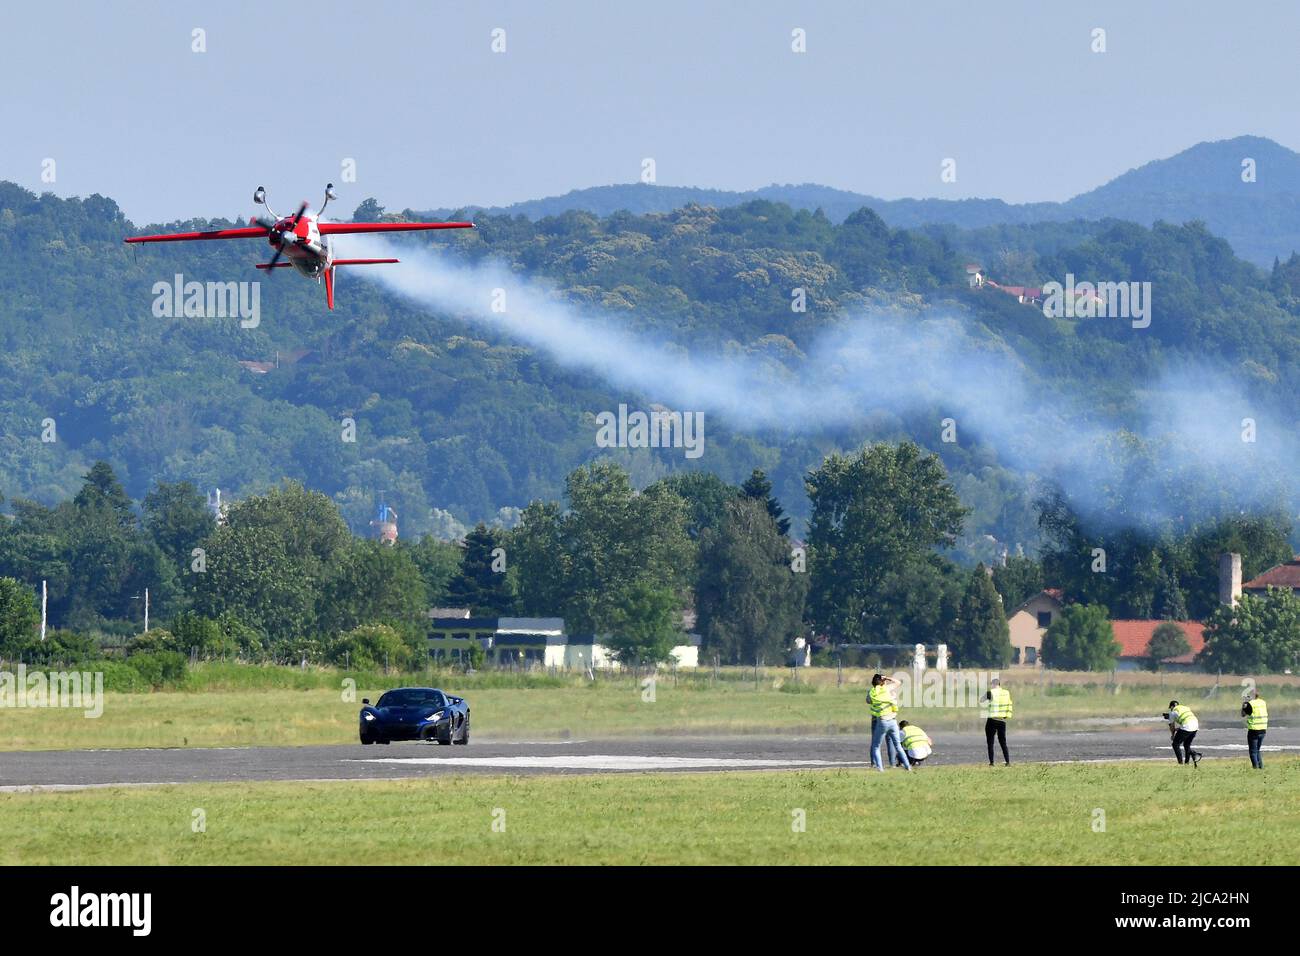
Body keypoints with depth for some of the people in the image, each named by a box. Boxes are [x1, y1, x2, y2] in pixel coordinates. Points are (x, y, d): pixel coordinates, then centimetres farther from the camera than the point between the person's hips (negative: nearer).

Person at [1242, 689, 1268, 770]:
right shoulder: (1263, 703, 4)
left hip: (1254, 730, -6)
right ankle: (1261, 766, 16)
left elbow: (1243, 714, -3)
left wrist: (1243, 705, 10)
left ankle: (1256, 767, 0)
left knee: (1253, 751, 3)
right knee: (1258, 750, 19)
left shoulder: (1250, 704, -14)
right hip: (1263, 730, 6)